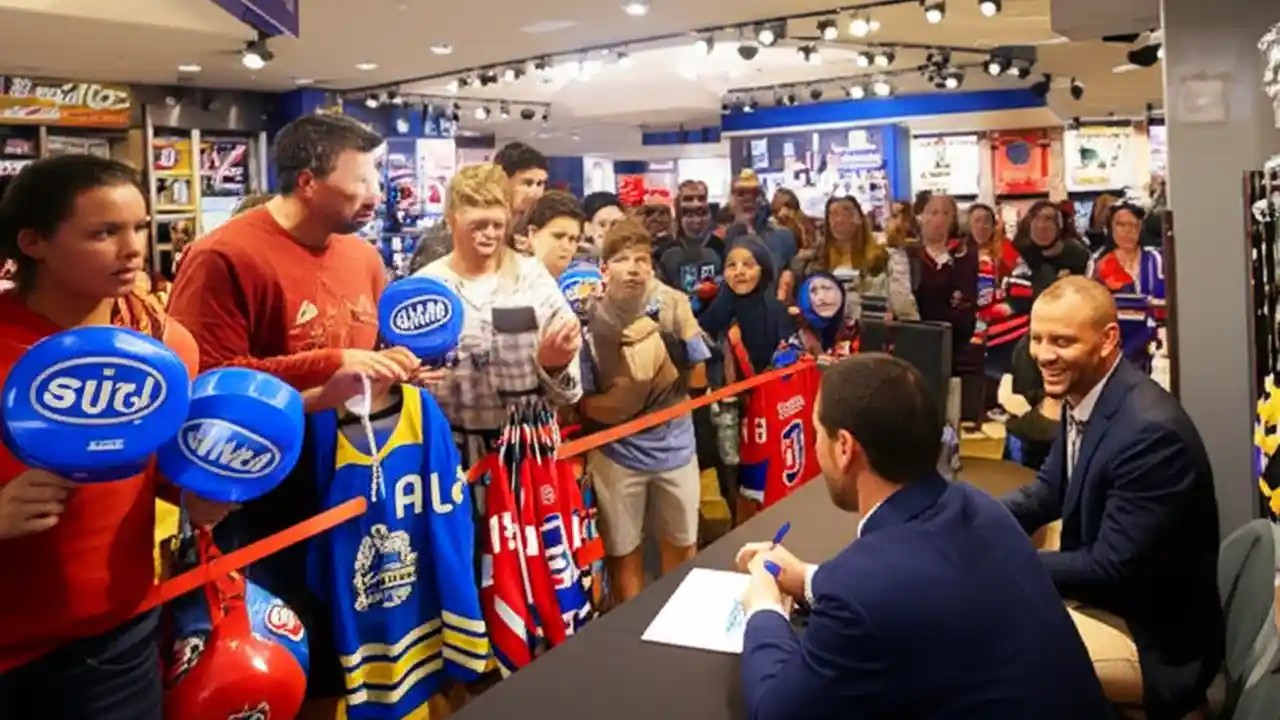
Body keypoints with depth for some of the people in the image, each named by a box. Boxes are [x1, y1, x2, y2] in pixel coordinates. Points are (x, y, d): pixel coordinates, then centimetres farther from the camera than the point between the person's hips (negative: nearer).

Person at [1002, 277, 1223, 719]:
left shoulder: (1150, 432, -29)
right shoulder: (1081, 394, -2)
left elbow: (1112, 568, -27)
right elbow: (1051, 490, 11)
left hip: (1152, 640, -8)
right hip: (1100, 599, 8)